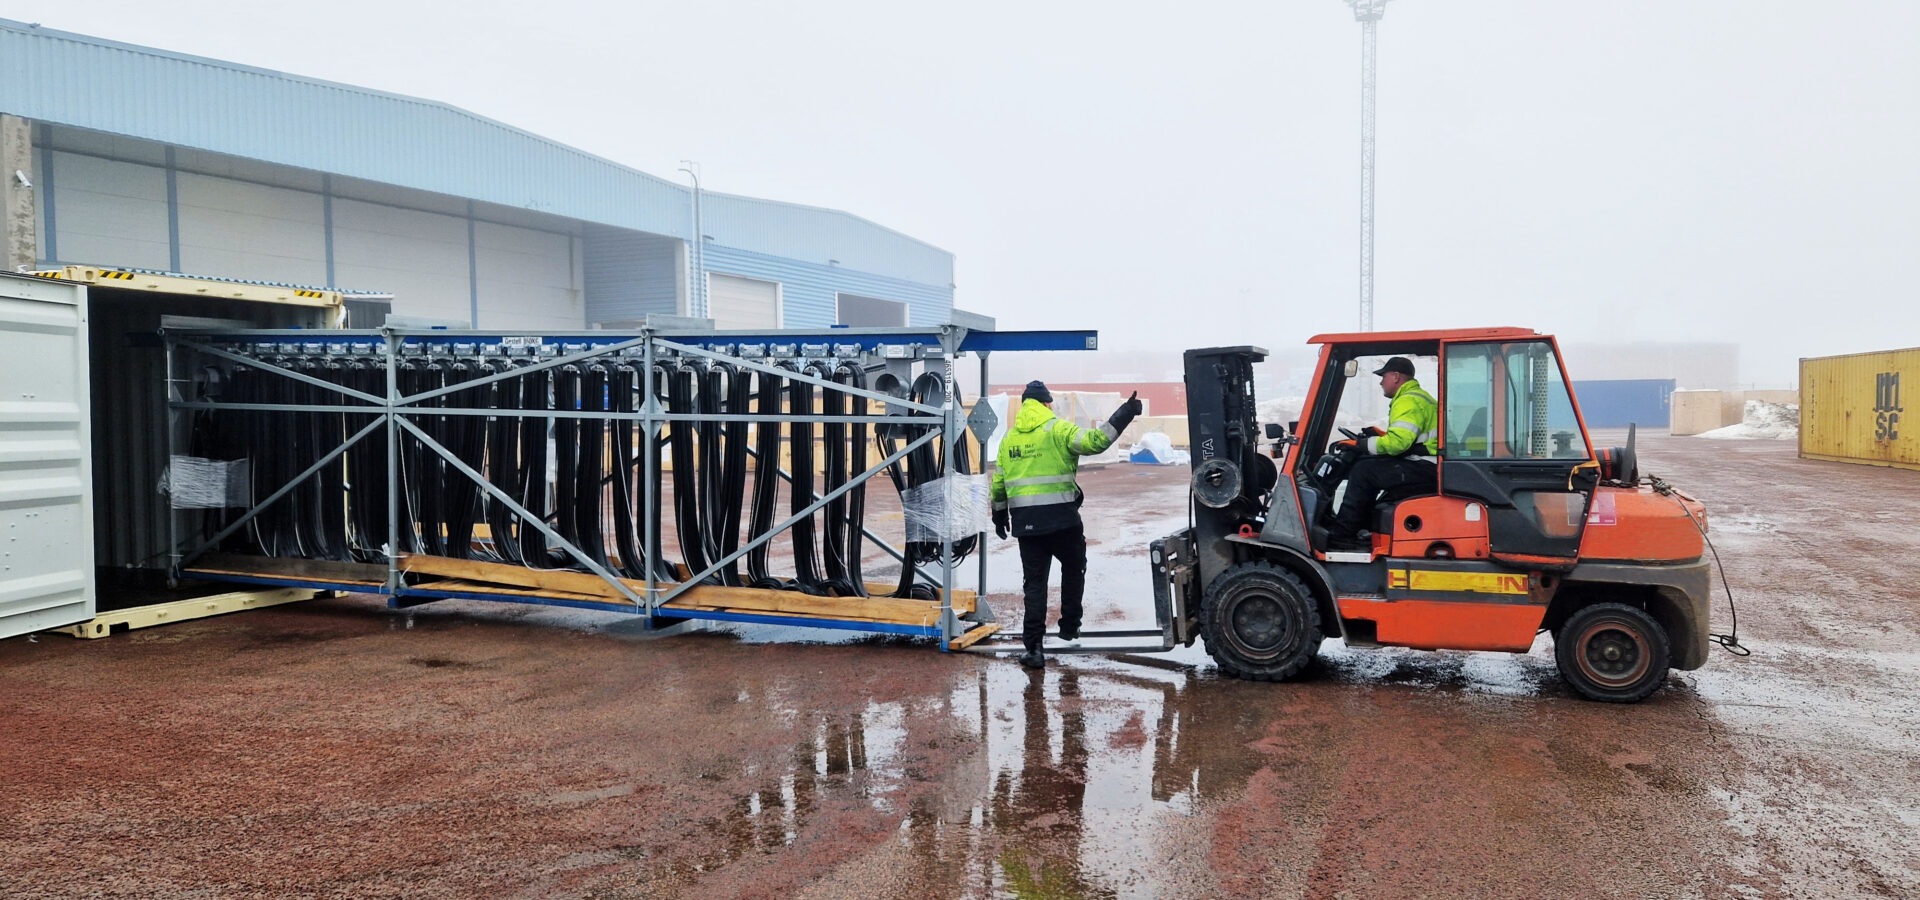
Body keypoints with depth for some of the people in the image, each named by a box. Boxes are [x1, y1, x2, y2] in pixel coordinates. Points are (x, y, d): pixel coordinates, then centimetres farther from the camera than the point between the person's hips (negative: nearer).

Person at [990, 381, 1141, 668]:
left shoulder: (1008, 438, 11)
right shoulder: (1058, 429, -4)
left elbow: (998, 482, 14)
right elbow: (1093, 441, -18)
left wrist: (999, 515, 27)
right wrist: (1123, 416, -14)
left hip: (1025, 521, 4)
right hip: (1061, 517, -3)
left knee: (1034, 580, 7)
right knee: (1073, 568, 21)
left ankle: (1033, 647, 1)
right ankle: (1069, 626, 27)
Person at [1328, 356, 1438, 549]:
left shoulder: (1408, 401, -13)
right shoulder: (1417, 396, 23)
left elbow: (1398, 442, -25)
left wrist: (1360, 444, -16)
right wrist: (1383, 435, 16)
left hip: (1423, 468, -11)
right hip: (1426, 468, 11)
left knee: (1364, 471, -13)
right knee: (1366, 463, 12)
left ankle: (1342, 533, -10)